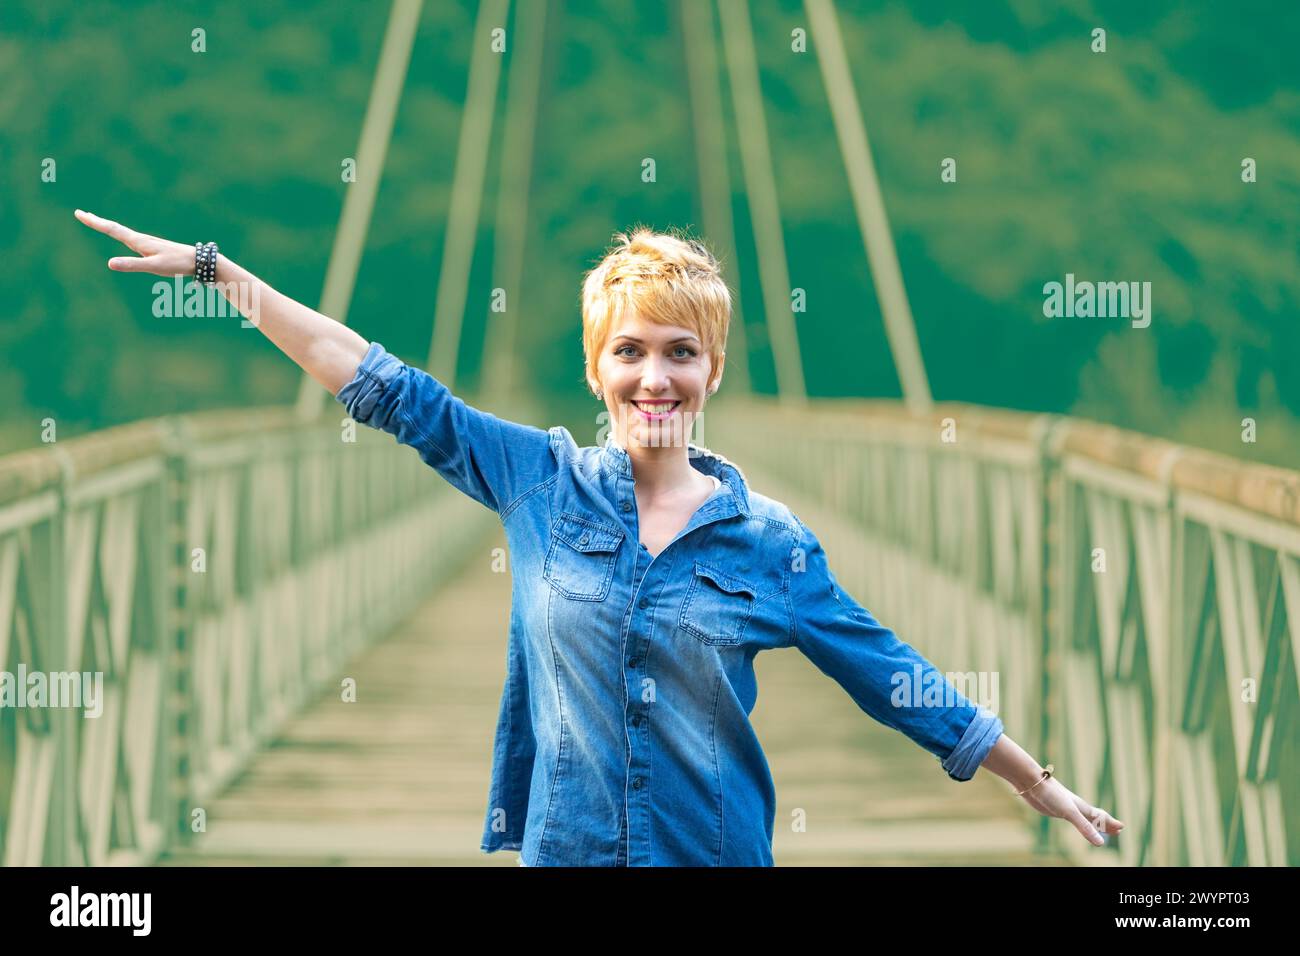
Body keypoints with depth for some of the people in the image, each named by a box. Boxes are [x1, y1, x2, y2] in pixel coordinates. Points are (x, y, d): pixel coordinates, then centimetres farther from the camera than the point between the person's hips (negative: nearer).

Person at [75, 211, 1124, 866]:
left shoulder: (770, 542, -3)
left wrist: (1045, 790, 6)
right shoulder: (542, 481, -1)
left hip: (715, 853, -1)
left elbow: (894, 680, 3)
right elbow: (382, 385, 1)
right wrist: (215, 268, 1)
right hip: (563, 846, 1)